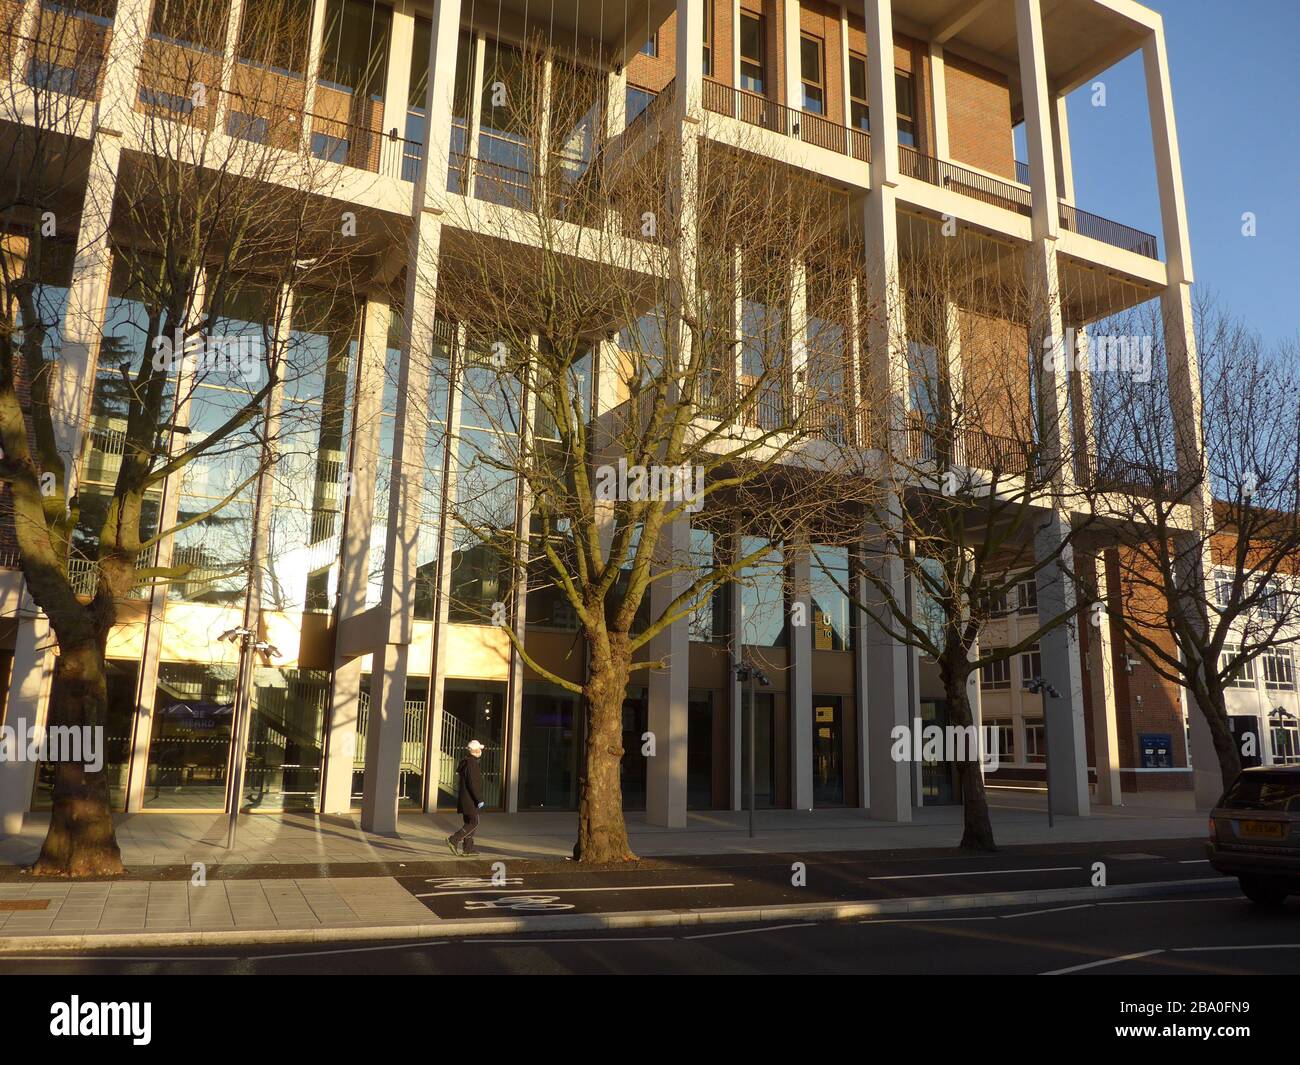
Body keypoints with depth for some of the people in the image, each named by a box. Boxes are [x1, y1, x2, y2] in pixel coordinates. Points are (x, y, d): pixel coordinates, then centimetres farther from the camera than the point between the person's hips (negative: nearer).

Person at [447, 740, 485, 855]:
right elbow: (472, 784, -23)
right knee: (474, 823, -6)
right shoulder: (472, 763, -18)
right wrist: (479, 800, -20)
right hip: (471, 800, -10)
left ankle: (467, 848, 13)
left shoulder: (466, 761, 13)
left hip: (465, 799, 10)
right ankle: (453, 839, -11)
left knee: (469, 823, 12)